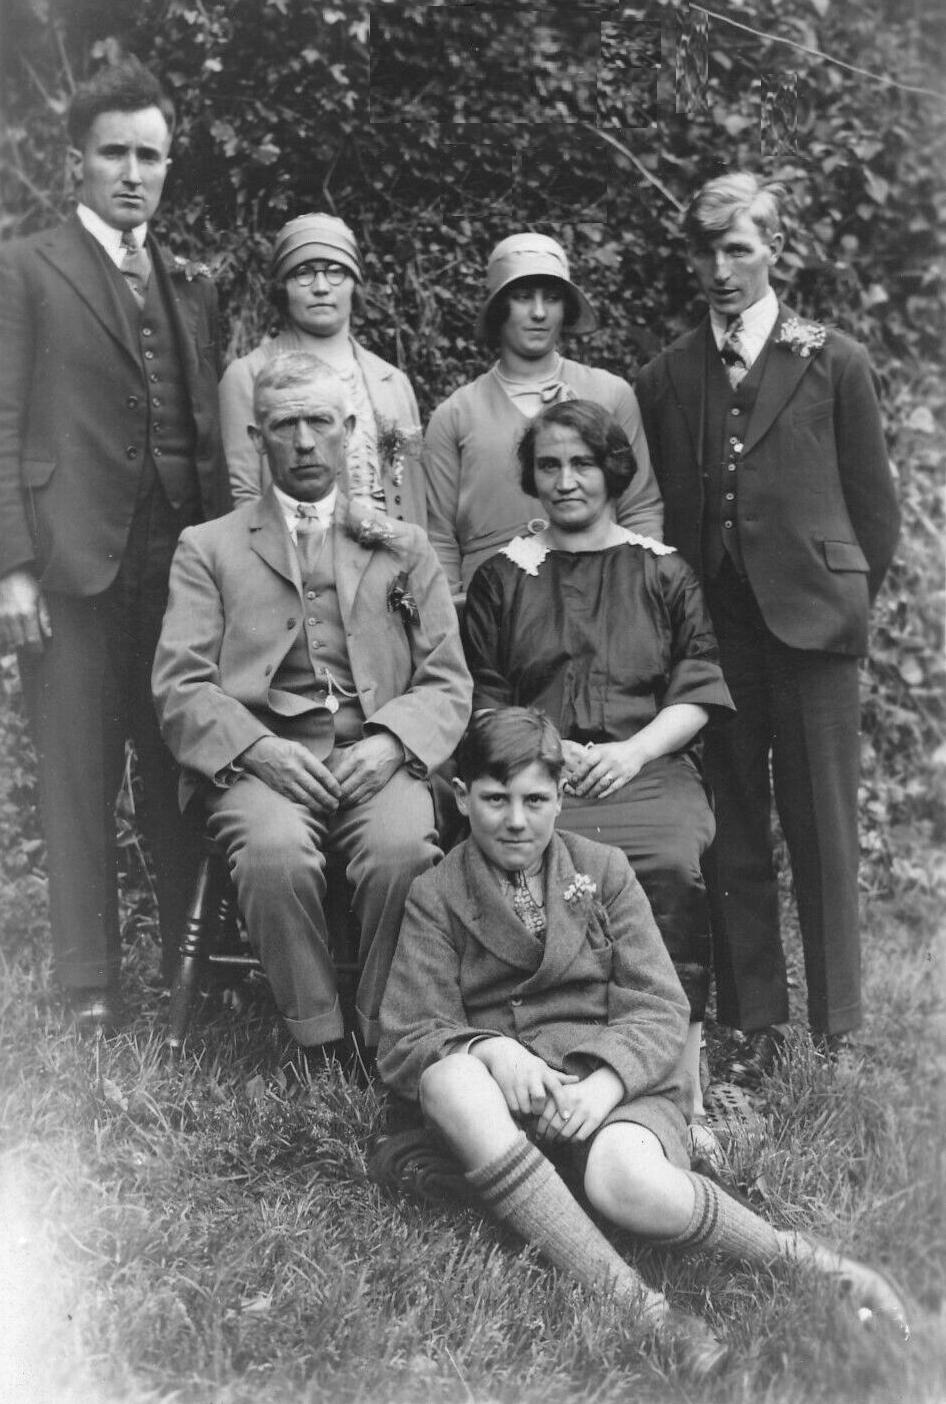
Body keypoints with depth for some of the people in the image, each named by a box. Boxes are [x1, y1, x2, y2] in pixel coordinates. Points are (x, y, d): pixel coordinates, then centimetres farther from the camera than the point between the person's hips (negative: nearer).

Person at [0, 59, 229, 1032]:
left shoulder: (192, 286, 18)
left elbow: (209, 433, 16)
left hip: (183, 559, 4)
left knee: (180, 770, 5)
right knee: (79, 779, 1)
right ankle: (91, 988, 9)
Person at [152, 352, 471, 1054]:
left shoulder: (403, 548, 21)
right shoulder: (208, 548, 17)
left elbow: (448, 681, 12)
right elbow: (180, 686, 5)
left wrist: (390, 741, -10)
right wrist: (257, 748, -14)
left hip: (375, 758, 1)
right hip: (257, 756, -1)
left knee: (402, 849, -32)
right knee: (275, 852, -33)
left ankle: (386, 1042, -13)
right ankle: (318, 1043, -15)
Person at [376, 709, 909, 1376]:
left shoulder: (603, 870, 12)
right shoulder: (436, 896, 9)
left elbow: (659, 1011, 3)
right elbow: (406, 1041, -1)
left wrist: (606, 1080, -18)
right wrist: (490, 1052, -23)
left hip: (610, 1086, -1)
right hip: (501, 1098, 1)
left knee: (629, 1183, -37)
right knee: (447, 1076, -35)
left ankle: (806, 1260, -14)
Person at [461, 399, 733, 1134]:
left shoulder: (664, 573, 18)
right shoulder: (503, 577, 18)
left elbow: (697, 693, 10)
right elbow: (483, 703, 12)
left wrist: (632, 751, -7)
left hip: (650, 765, 0)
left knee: (672, 865, -32)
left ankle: (684, 1068, -26)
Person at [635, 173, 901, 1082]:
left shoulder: (834, 365, 4)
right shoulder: (663, 379, 11)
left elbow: (876, 511, 6)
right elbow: (659, 513, 13)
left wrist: (842, 601, 3)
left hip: (808, 627, -2)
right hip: (711, 631, 3)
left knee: (822, 835, 1)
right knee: (733, 838, 6)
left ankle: (835, 1032, 11)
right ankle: (754, 1027, 16)